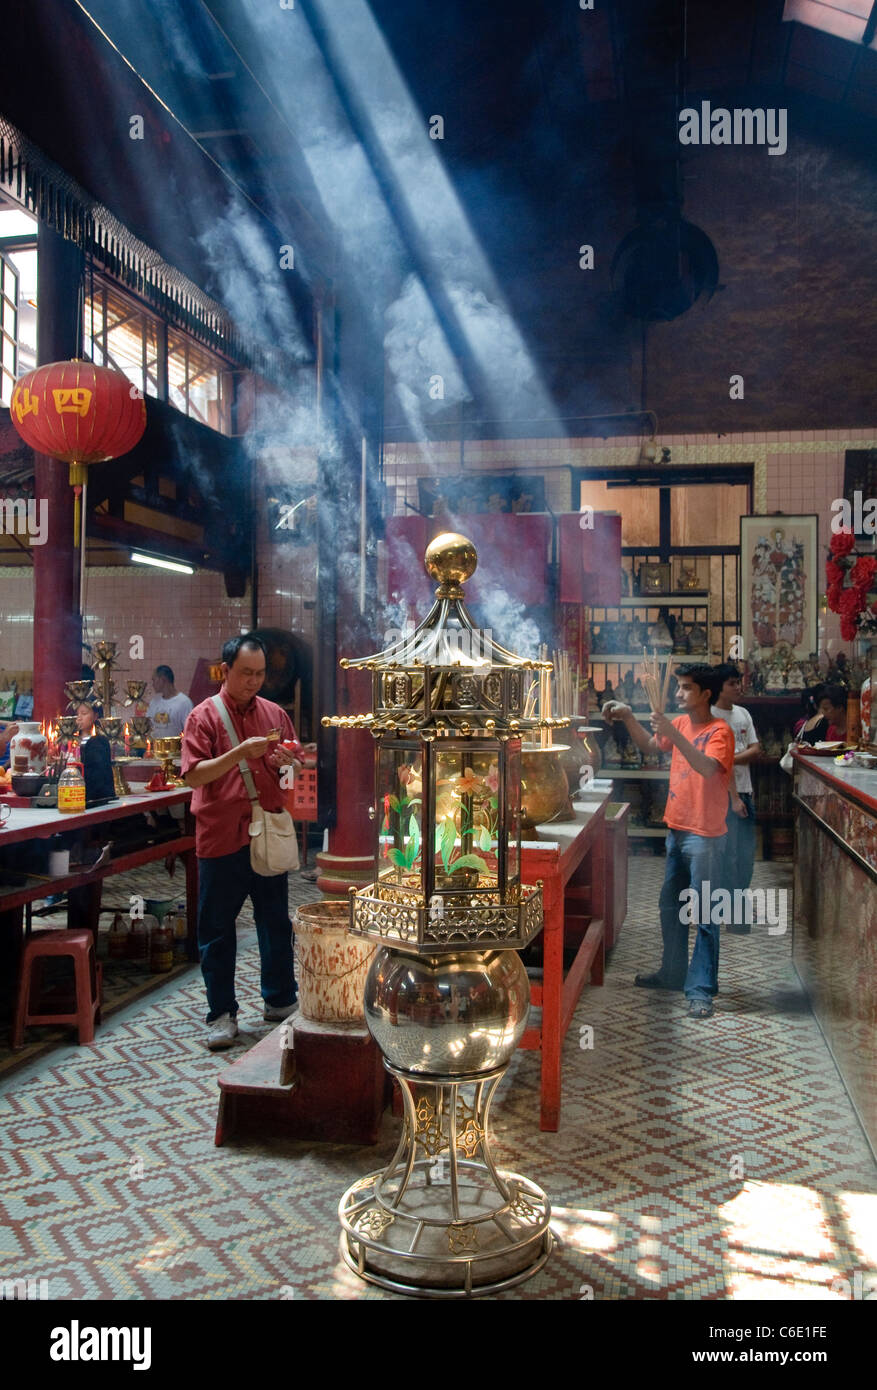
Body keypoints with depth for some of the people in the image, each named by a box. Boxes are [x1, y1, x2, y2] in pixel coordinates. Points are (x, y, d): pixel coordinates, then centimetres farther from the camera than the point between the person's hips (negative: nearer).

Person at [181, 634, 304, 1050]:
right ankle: (222, 1013, 17)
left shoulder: (275, 713, 9)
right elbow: (194, 775, -12)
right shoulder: (204, 715, -4)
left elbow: (298, 763, 16)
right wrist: (240, 753, -23)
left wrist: (288, 760, -8)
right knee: (217, 929, 5)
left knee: (276, 922, 13)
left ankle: (280, 1001, 29)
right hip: (221, 838, -3)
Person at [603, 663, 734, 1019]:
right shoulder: (680, 723, 8)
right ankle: (673, 973, 32)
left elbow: (708, 768, -32)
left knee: (704, 916, -3)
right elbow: (648, 745, 22)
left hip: (705, 836, -8)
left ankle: (701, 989, 3)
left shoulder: (719, 731, -15)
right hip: (677, 830, 9)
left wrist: (672, 734, -37)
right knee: (671, 907, 18)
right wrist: (628, 717, 7)